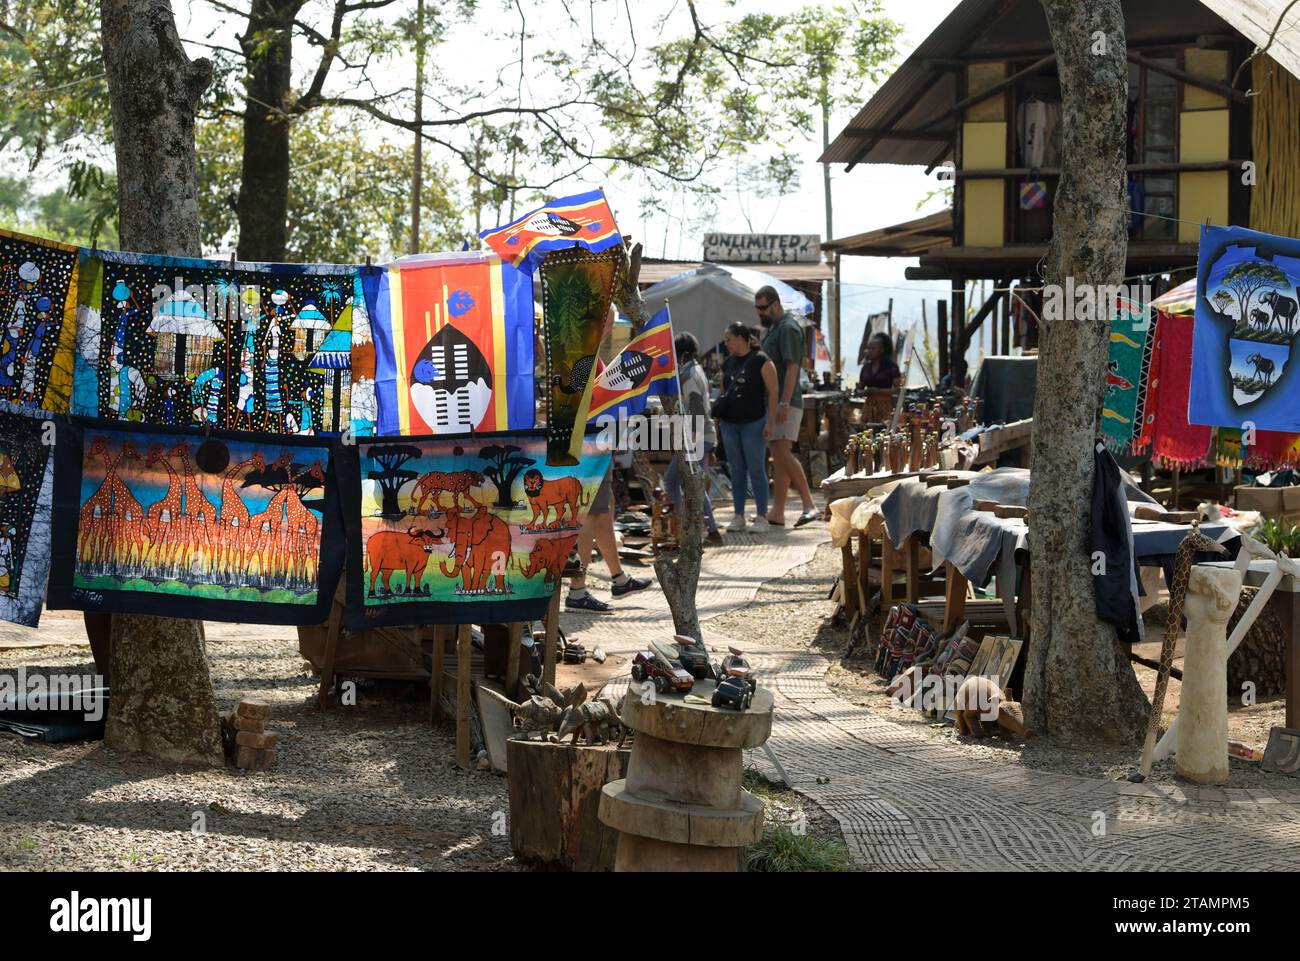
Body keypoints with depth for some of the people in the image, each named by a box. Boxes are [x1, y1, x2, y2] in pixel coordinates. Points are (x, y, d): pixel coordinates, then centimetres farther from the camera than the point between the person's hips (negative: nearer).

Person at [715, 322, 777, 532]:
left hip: (753, 423, -6)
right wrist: (717, 418, 13)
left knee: (756, 470, -2)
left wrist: (770, 422, -15)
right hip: (729, 424, 6)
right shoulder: (728, 363, 13)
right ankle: (739, 517, 12)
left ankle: (762, 517, 3)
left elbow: (772, 393, -9)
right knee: (737, 470, 8)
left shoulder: (761, 361, -7)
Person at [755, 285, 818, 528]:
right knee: (778, 456, 7)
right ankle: (777, 514, 7)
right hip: (774, 403, 10)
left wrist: (784, 403, -27)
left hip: (786, 404, -10)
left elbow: (792, 368, -19)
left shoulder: (788, 328, -10)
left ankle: (809, 505, -22)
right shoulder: (774, 328, 21)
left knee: (782, 452, -20)